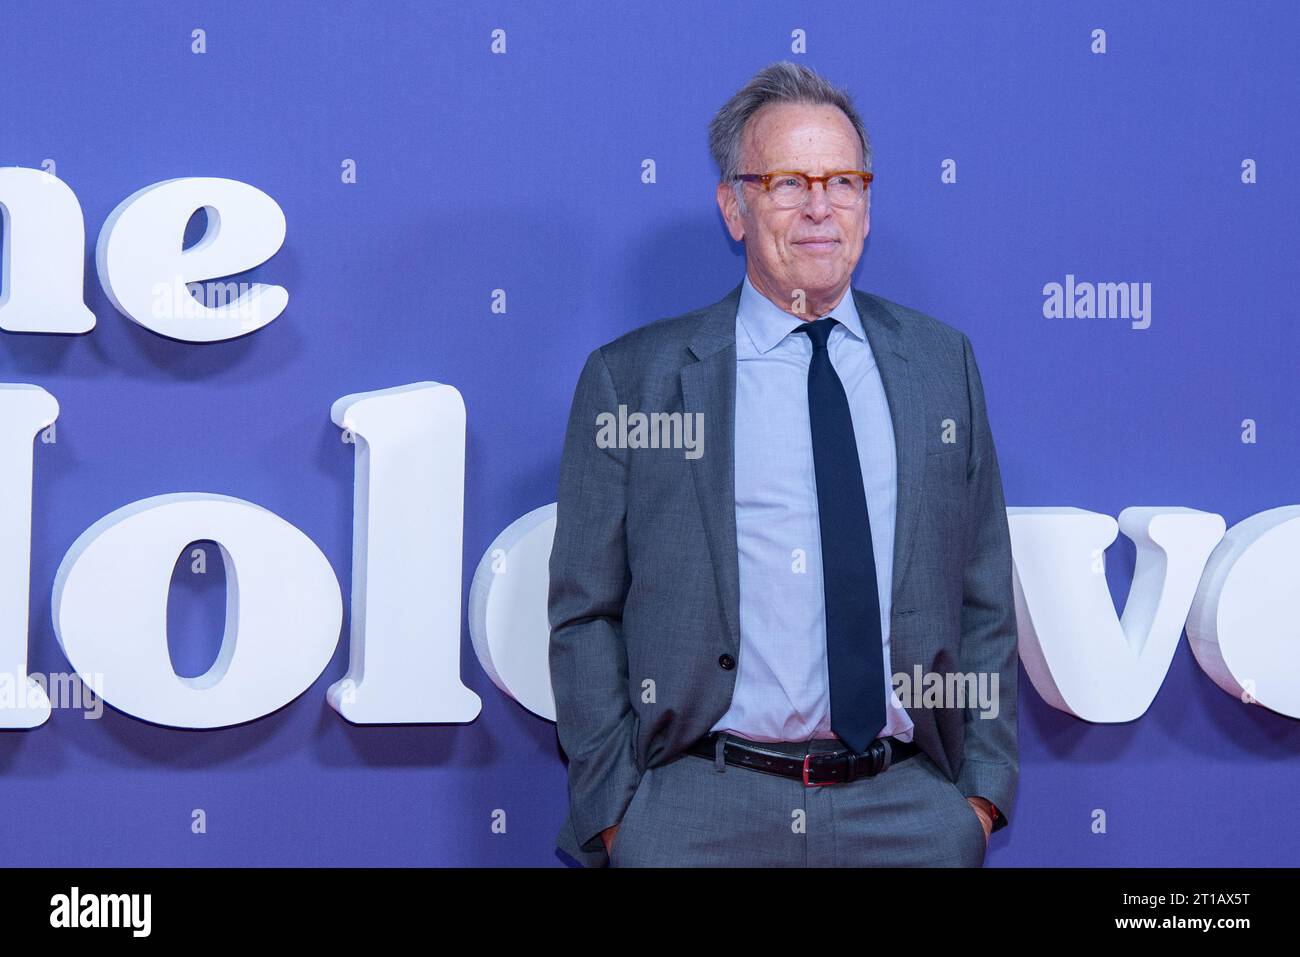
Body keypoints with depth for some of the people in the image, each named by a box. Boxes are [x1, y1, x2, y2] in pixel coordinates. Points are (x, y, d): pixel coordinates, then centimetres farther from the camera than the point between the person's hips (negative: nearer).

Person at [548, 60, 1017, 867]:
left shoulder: (942, 362, 9)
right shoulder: (629, 379, 0)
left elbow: (984, 596, 11)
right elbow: (584, 616, 1)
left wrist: (984, 787, 4)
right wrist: (614, 812, -5)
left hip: (911, 811, 2)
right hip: (699, 814, -2)